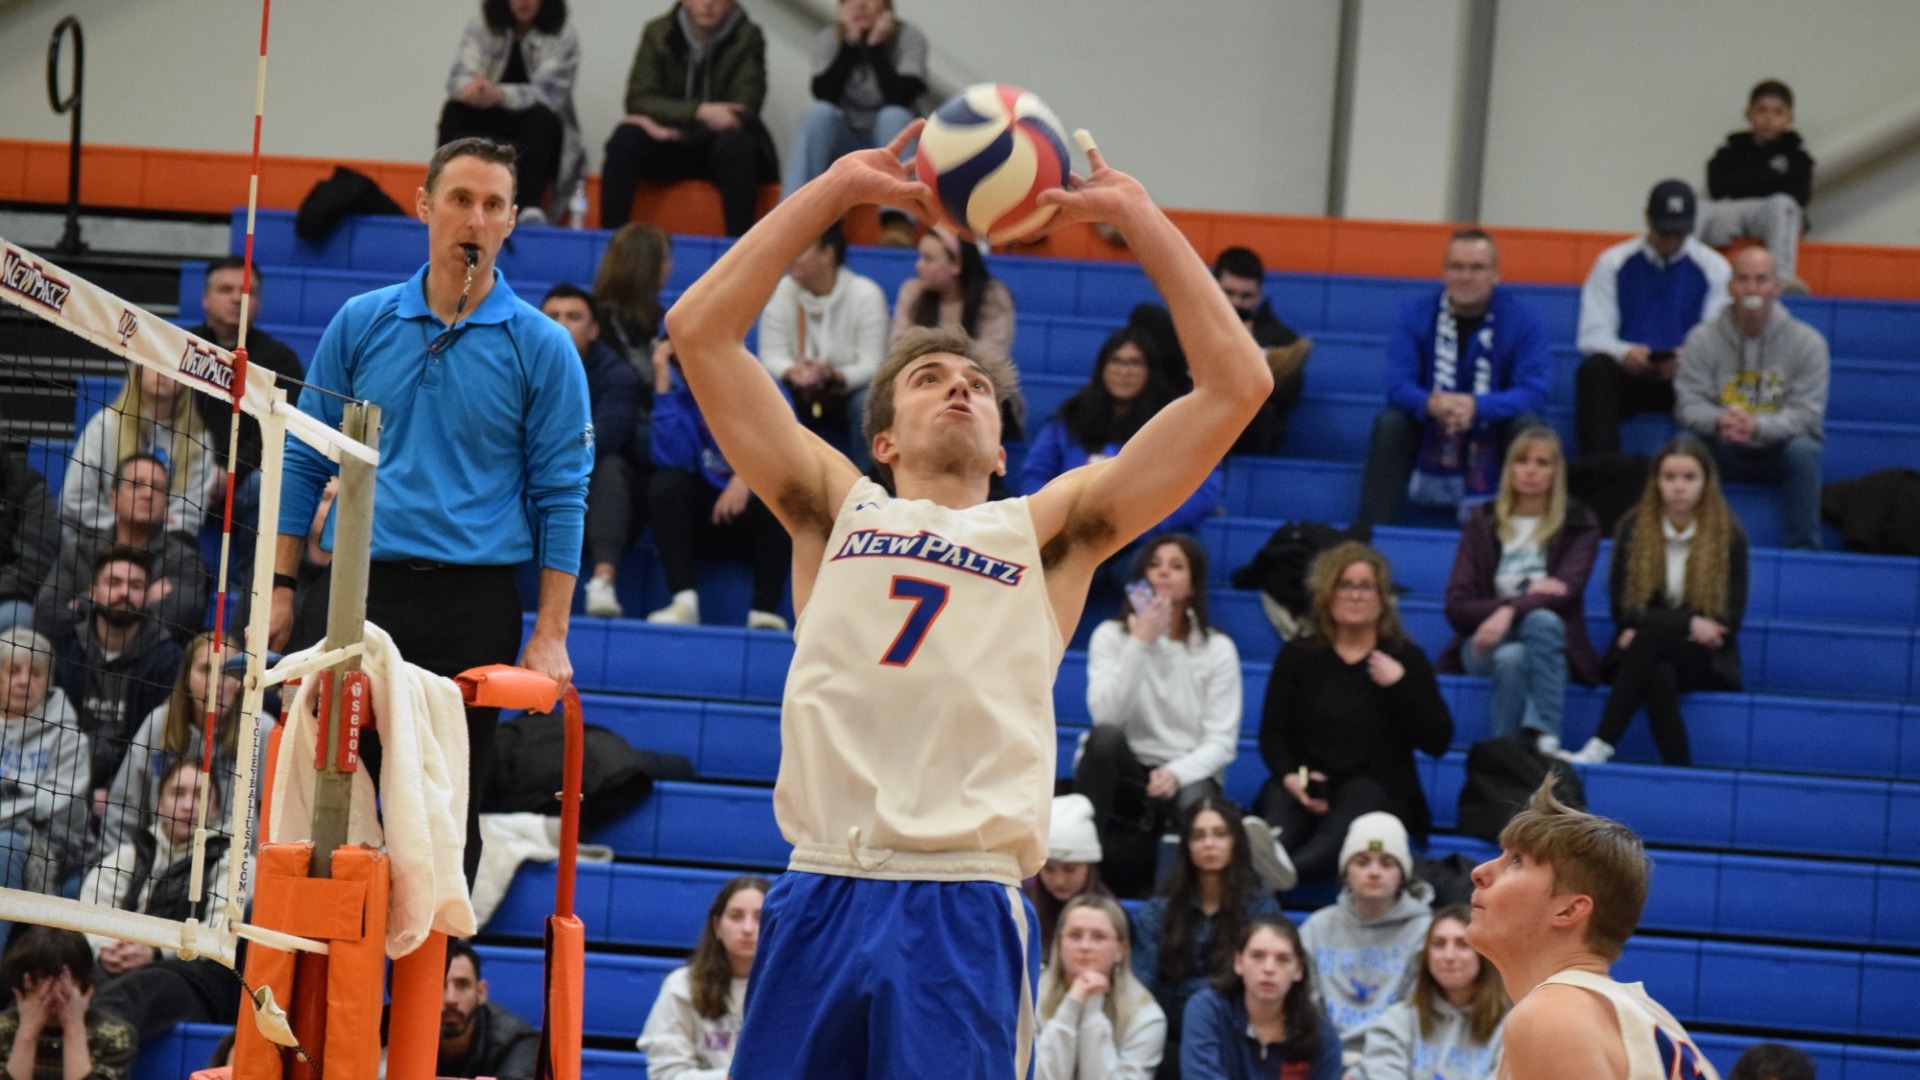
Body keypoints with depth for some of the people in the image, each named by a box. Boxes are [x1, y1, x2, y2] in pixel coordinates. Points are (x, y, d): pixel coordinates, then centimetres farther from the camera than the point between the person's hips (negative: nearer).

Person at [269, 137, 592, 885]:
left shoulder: (540, 347, 1)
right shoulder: (361, 324, 8)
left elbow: (561, 494, 0)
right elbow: (306, 460, 13)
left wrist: (550, 634, -6)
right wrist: (282, 585, 6)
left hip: (474, 605, -2)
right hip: (359, 590, 2)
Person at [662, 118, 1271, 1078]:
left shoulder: (1046, 532, 16)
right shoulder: (838, 512, 18)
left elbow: (1236, 385, 12)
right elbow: (699, 330, 14)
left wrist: (1133, 215, 13)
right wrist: (837, 188, 13)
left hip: (963, 917, -1)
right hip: (821, 897, 1)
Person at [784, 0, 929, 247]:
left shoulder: (908, 38, -7)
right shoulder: (829, 38, -2)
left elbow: (900, 97, -23)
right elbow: (823, 95, -19)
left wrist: (875, 45, -25)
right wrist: (850, 42, -22)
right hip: (844, 143, 1)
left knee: (893, 115, -32)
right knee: (818, 113, -28)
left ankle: (898, 222, -46)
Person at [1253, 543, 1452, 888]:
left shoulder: (1406, 658, 13)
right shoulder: (1298, 655, 16)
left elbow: (1438, 741, 4)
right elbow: (1272, 733, 9)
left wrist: (1399, 685, -8)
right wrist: (1290, 777, -13)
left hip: (1375, 786, -4)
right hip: (1305, 785, 4)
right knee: (1274, 833, -33)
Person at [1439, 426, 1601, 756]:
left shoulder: (1579, 525, 6)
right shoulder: (1482, 522, 8)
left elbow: (1566, 590, -12)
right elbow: (1457, 607, -1)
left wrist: (1511, 611, -29)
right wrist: (1527, 596, -14)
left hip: (1549, 642, 0)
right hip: (1485, 642, 0)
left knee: (1543, 620, -37)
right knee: (1511, 657, -37)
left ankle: (1543, 736, -46)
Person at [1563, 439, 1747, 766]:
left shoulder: (1729, 536, 2)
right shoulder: (1633, 529, 5)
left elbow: (1729, 620, -2)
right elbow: (1623, 610, 0)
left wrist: (1649, 626, -12)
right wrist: (1689, 622, -15)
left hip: (1704, 660, -1)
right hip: (1645, 655, 1)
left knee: (1650, 637, -36)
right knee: (1659, 677, -38)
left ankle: (1601, 748, -46)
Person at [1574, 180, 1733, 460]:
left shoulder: (1713, 267, 7)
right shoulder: (1613, 263, 8)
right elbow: (1592, 337, 2)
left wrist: (1686, 358, -23)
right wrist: (1624, 352, -22)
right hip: (1627, 374, 1)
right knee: (1594, 370, -33)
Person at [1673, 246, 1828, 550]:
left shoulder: (1808, 341, -7)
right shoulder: (1703, 338, -3)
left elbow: (1806, 413, -14)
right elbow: (1688, 403, -7)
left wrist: (1757, 427, -32)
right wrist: (1718, 420, -32)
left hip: (1778, 449, -1)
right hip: (1726, 453, 1)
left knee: (1803, 450, -34)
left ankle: (1804, 547, -23)